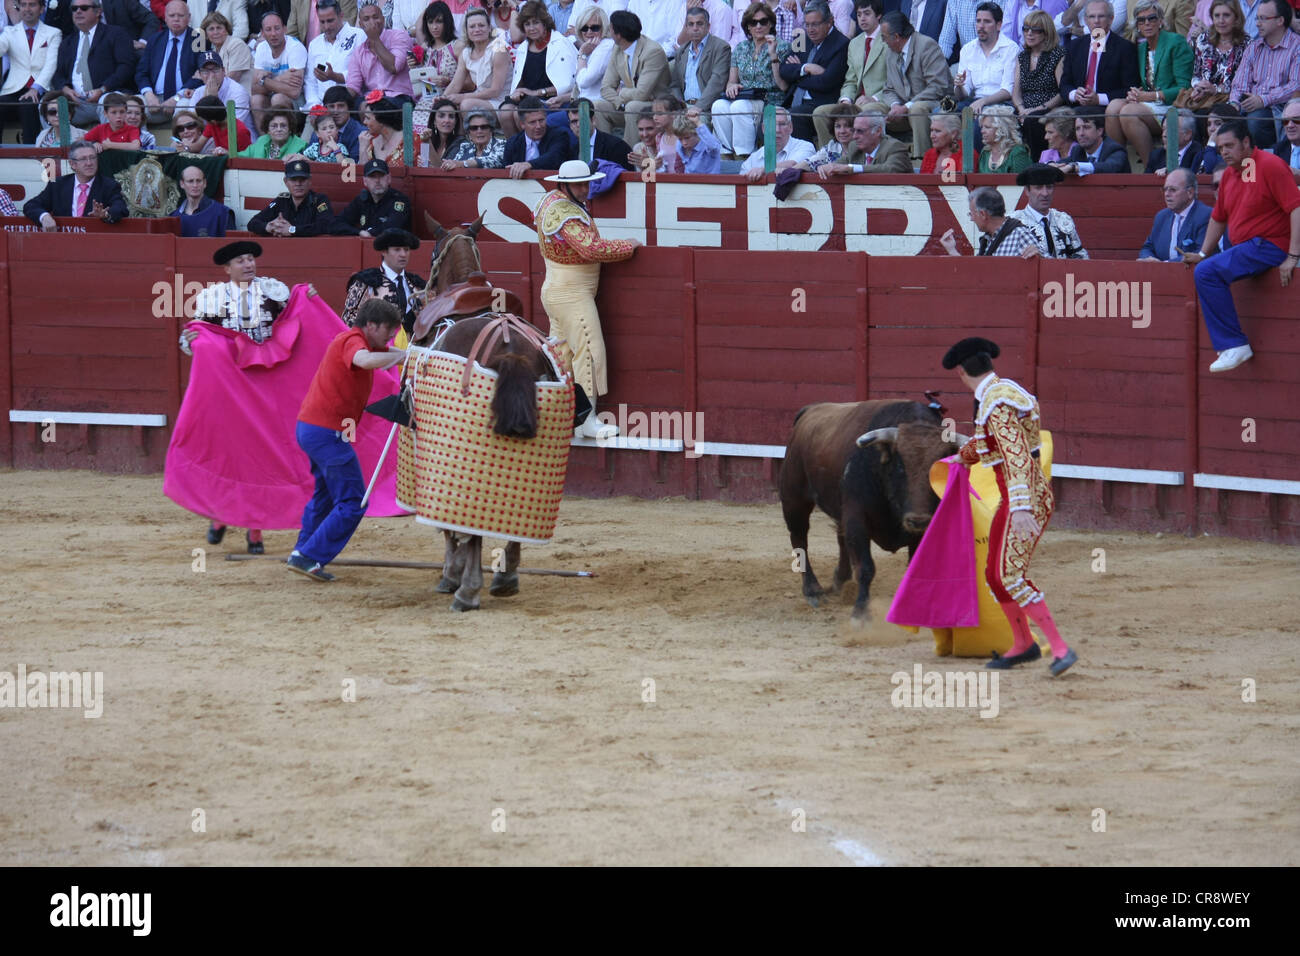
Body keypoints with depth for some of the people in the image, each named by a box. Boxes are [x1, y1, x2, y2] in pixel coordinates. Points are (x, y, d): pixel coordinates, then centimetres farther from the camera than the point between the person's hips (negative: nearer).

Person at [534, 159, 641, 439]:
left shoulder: (550, 199, 7)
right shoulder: (568, 214, -24)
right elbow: (593, 249, -31)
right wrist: (629, 246, -16)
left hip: (554, 288, 11)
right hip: (573, 295, -11)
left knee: (561, 352, 15)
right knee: (588, 351, -9)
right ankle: (587, 420, -9)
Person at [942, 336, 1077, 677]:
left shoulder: (996, 405, -18)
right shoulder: (1003, 391, 13)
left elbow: (1017, 455, -29)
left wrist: (1021, 508, -37)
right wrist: (964, 455, 52)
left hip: (1025, 496, -10)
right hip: (1015, 499, 10)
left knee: (1011, 576, -19)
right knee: (995, 574, 16)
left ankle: (1061, 649, -23)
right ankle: (1023, 644, 32)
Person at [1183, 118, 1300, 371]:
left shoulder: (1270, 165, -12)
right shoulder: (1230, 174, 15)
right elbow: (1218, 218, 26)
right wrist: (1202, 254, 18)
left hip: (1269, 246, -10)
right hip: (1245, 250, 10)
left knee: (1207, 272, -23)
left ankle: (1234, 345, -22)